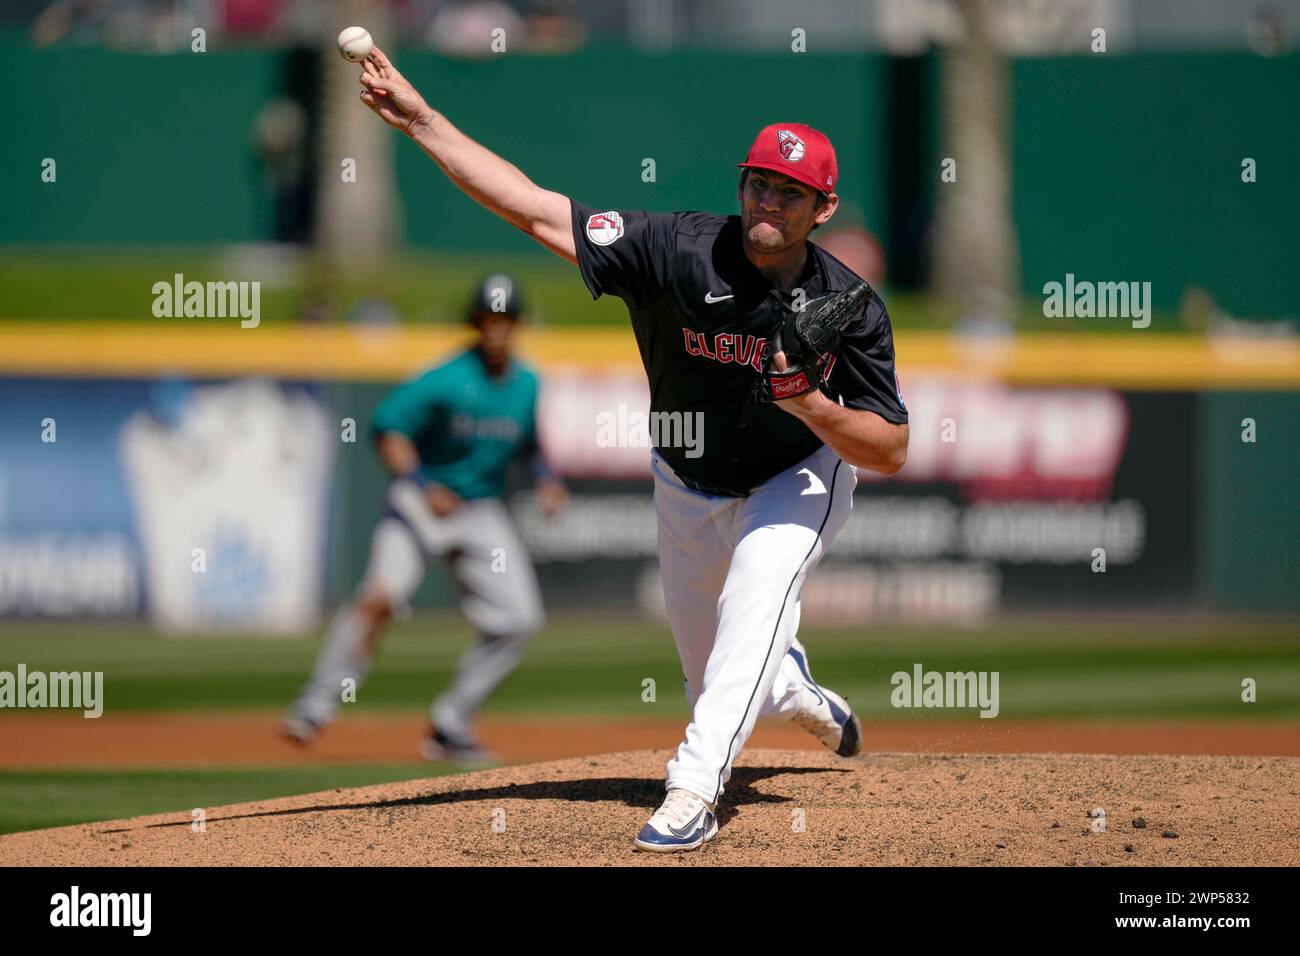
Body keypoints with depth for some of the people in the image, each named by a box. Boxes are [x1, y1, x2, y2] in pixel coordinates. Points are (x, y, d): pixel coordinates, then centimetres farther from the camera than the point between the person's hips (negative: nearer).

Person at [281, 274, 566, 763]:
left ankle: (449, 727, 7)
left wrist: (546, 478, 2)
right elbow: (388, 426, -14)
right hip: (420, 502, -6)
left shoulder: (527, 386, 3)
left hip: (482, 514, 6)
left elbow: (532, 441, 20)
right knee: (382, 593, -26)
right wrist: (421, 485, -23)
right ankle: (317, 705, -19)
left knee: (518, 620, -4)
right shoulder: (448, 380, -15)